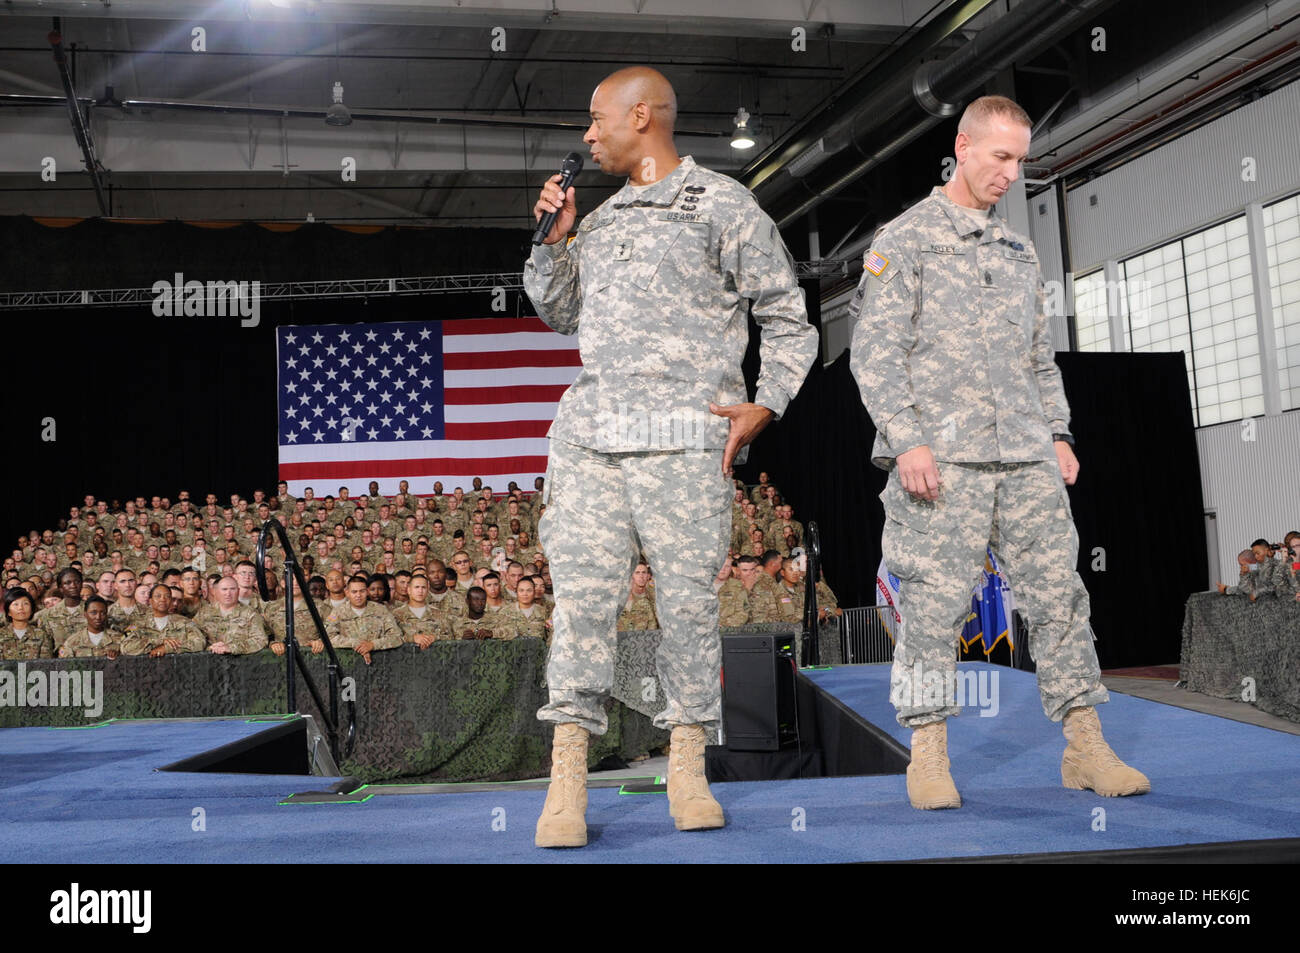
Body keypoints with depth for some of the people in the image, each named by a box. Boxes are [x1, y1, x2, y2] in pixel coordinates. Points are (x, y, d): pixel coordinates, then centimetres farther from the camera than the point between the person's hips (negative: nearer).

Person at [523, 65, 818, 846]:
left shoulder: (724, 207, 4)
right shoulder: (603, 217, 21)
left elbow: (790, 320, 4)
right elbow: (563, 315, 31)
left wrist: (765, 406, -9)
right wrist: (554, 240, 16)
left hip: (685, 438, -4)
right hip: (589, 435, 5)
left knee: (689, 599, -2)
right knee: (582, 597, -4)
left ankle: (688, 770, 12)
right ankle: (568, 781, 0)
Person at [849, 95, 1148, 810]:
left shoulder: (1019, 251, 22)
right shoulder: (903, 240, 3)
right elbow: (873, 351, -6)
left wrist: (1058, 433, 13)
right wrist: (906, 439, -15)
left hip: (1027, 457, 6)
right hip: (942, 458, -5)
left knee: (1059, 595, 3)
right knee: (934, 603, -4)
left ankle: (1085, 748, 10)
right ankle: (929, 757, 7)